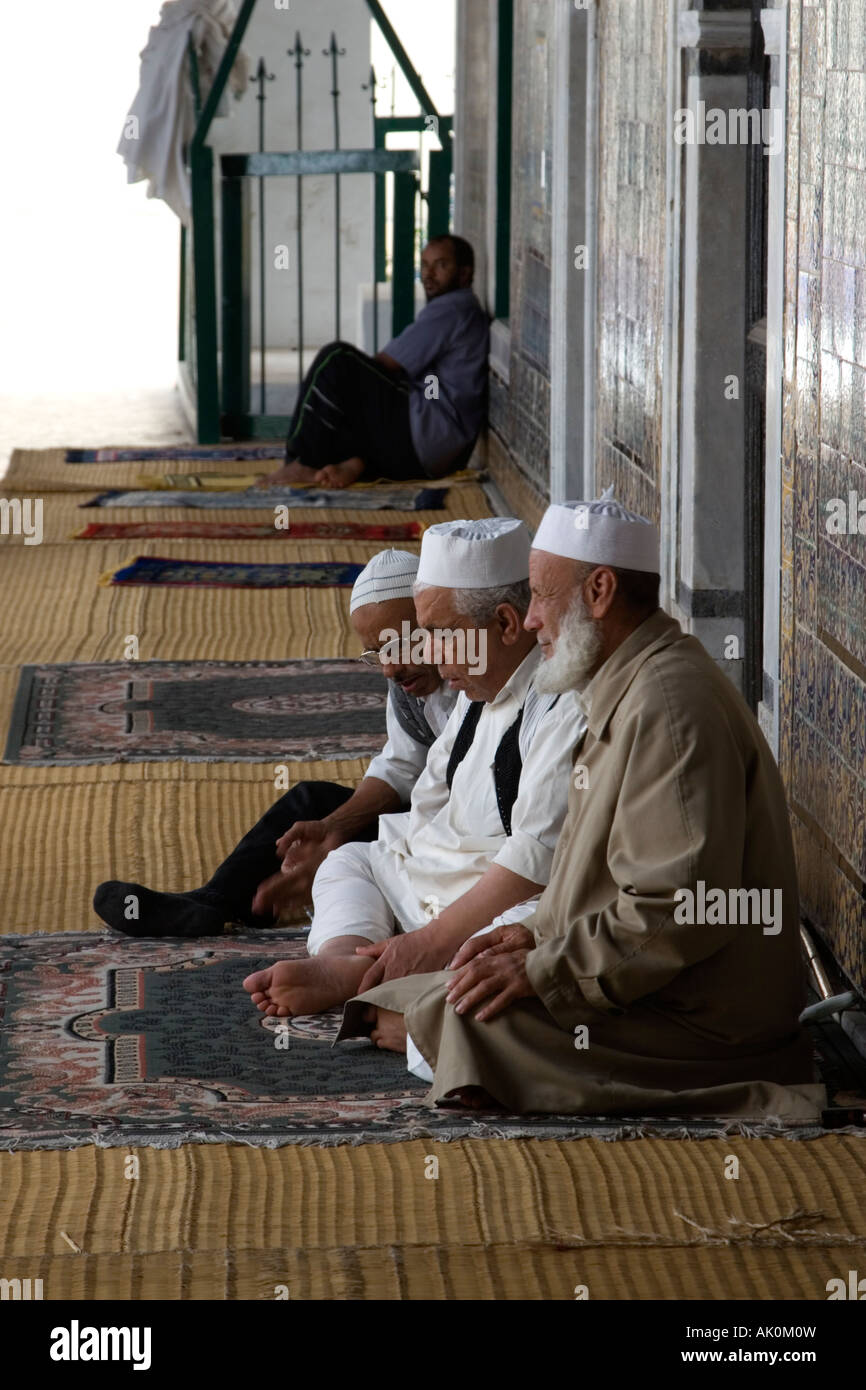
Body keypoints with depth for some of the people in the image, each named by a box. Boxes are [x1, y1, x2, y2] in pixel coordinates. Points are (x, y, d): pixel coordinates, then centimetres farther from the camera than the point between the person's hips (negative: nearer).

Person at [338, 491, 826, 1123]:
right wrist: (540, 934, 8)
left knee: (463, 1017, -19)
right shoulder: (629, 688, 15)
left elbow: (679, 913, -28)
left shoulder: (669, 705, -22)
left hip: (701, 1019, -11)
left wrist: (544, 971, -21)